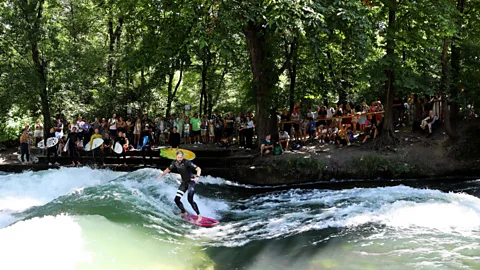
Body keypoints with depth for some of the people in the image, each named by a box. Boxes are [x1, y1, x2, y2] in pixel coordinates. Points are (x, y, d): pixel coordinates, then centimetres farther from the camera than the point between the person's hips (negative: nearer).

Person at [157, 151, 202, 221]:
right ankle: (184, 213, 25)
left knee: (190, 199, -22)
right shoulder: (175, 163, -5)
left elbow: (198, 169, -27)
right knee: (177, 199, 2)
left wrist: (197, 177, -44)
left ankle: (199, 216, -14)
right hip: (184, 182, 7)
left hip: (191, 181, -7)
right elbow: (168, 169, 15)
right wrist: (162, 174, 2)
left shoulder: (187, 162, -23)